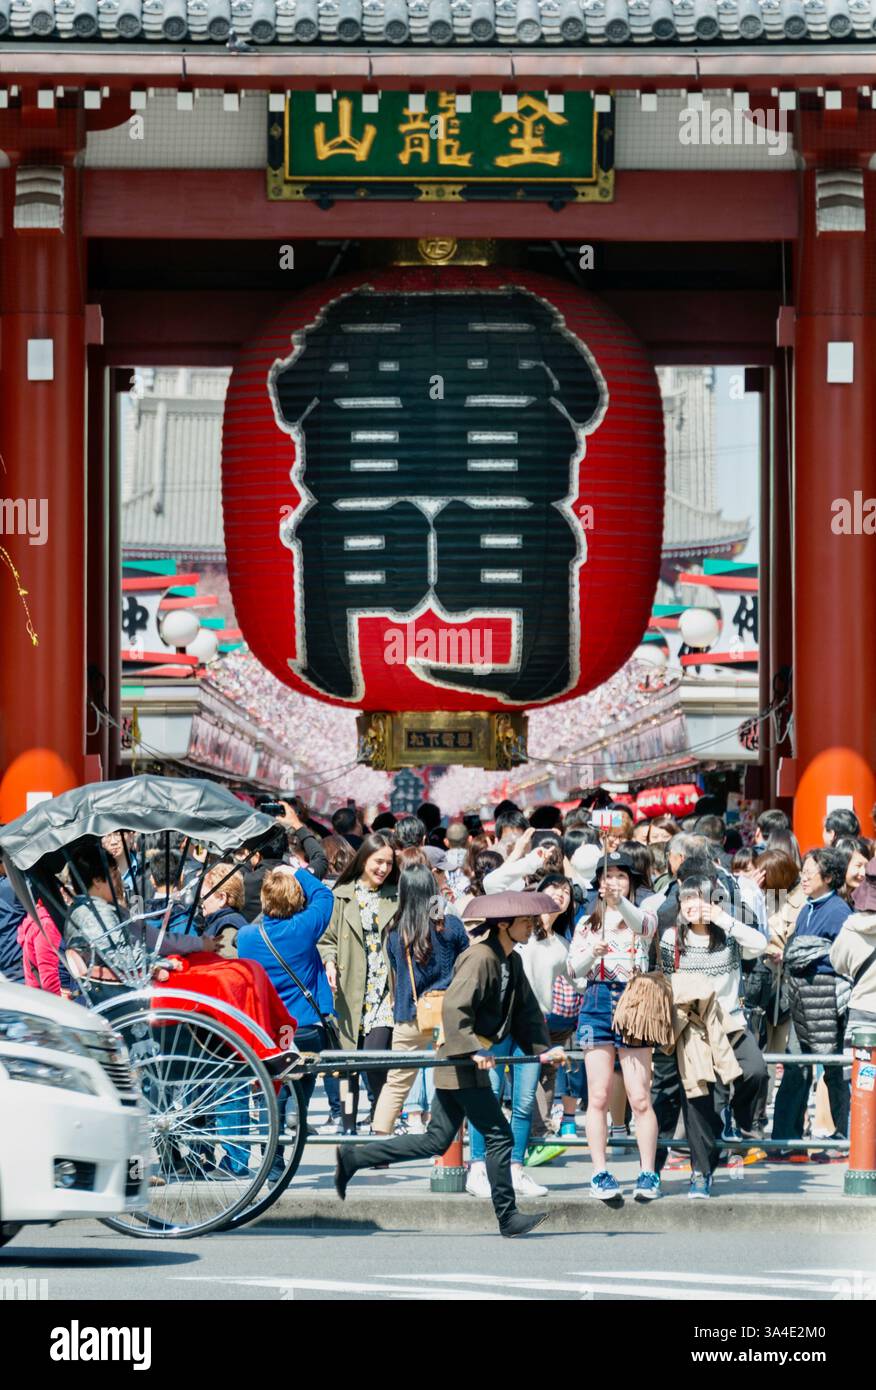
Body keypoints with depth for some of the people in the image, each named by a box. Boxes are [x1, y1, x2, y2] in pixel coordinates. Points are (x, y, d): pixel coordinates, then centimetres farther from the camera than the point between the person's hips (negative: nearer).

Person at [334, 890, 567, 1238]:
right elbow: (454, 1007, -25)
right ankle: (508, 1218, 4)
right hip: (462, 1063, -10)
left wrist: (543, 1050, 5)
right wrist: (472, 1050, -29)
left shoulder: (512, 962, 14)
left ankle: (352, 1158, 14)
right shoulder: (480, 958, -17)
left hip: (465, 1063, 10)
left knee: (436, 1141, 10)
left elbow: (526, 1011, 17)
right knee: (499, 1136, -4)